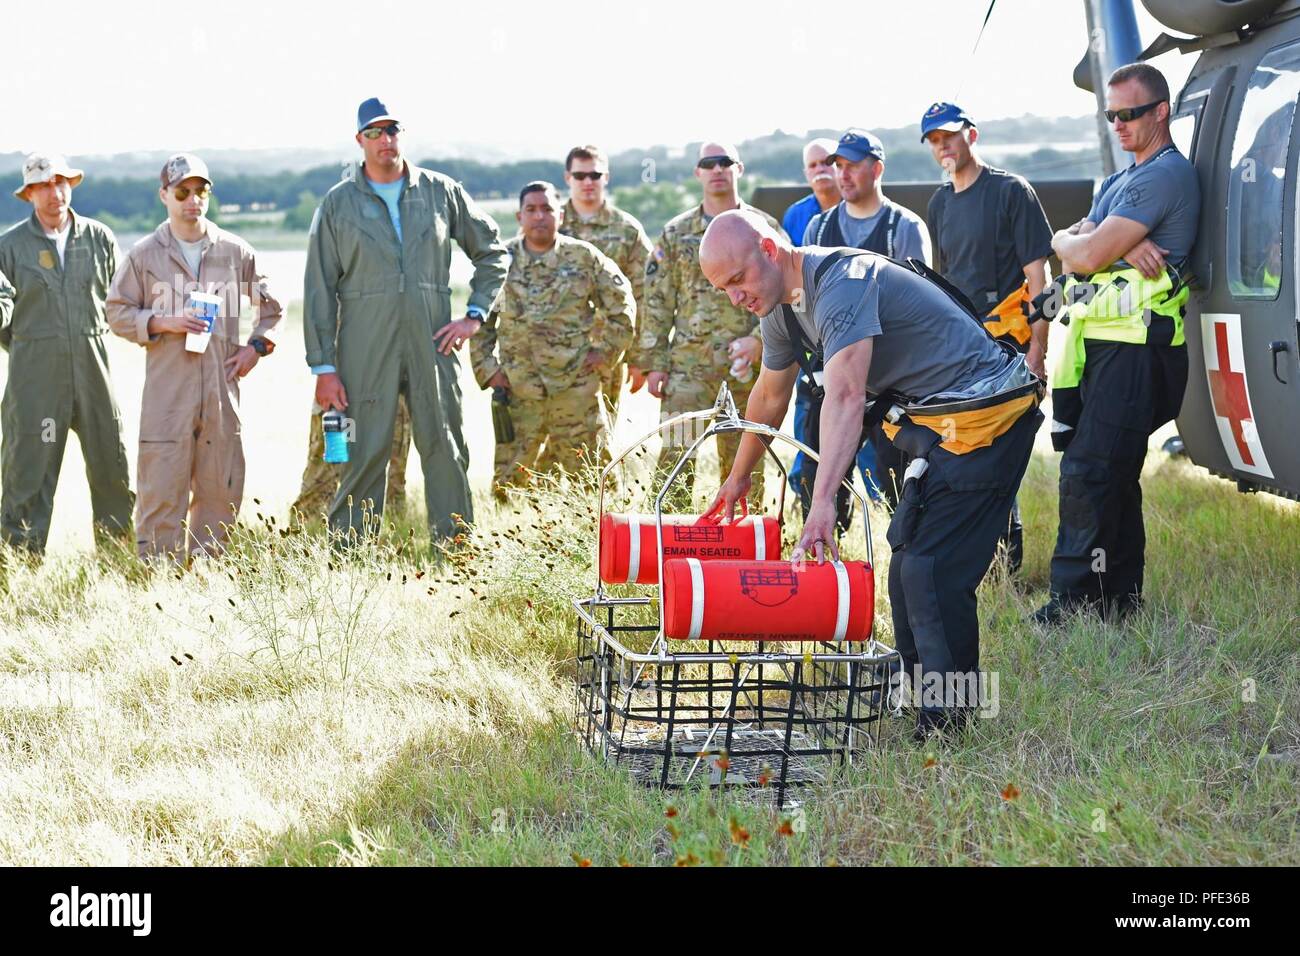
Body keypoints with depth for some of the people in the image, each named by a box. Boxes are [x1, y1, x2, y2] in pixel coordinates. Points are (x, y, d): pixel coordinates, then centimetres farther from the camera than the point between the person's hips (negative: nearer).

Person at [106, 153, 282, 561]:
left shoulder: (236, 252, 10)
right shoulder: (144, 254, 5)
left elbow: (270, 305, 21)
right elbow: (118, 313, 7)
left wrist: (257, 346, 6)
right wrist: (164, 323, -9)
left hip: (223, 389, 3)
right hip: (166, 393, -3)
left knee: (222, 489, 5)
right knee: (162, 490, -6)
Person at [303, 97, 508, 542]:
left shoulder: (441, 192, 9)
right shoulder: (339, 204, 5)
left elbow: (492, 252, 19)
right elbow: (319, 289, 3)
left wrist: (475, 316, 7)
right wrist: (323, 366, -3)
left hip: (431, 344, 2)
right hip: (365, 351, -1)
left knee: (446, 450, 2)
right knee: (365, 454, -3)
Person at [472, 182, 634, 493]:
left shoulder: (584, 257, 3)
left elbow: (621, 304, 11)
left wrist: (604, 350, 4)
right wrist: (487, 368, 4)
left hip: (575, 387, -1)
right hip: (517, 390, 1)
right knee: (507, 480, -2)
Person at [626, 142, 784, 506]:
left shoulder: (765, 229, 6)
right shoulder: (677, 233, 10)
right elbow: (658, 303, 9)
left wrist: (759, 340, -13)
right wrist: (653, 363, 2)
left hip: (746, 365, 0)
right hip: (688, 364, 0)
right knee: (675, 455, -9)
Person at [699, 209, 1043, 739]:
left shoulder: (842, 283, -23)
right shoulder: (785, 304, 9)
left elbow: (845, 395, -37)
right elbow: (769, 396, 27)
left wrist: (822, 501, -47)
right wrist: (738, 476, 38)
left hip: (983, 417, -11)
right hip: (939, 424, 11)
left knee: (931, 571, -15)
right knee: (910, 569, 12)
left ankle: (947, 723, -9)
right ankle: (929, 714, 19)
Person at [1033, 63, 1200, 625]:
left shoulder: (1167, 174, -9)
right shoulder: (1119, 183, 24)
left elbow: (1087, 254, -17)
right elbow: (1071, 257, 10)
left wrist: (1071, 241, 6)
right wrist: (1121, 245, -9)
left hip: (1135, 344, -10)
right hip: (1098, 346, 10)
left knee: (1088, 476, -13)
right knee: (1113, 479, 12)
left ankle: (1071, 601, -13)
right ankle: (1118, 600, 18)